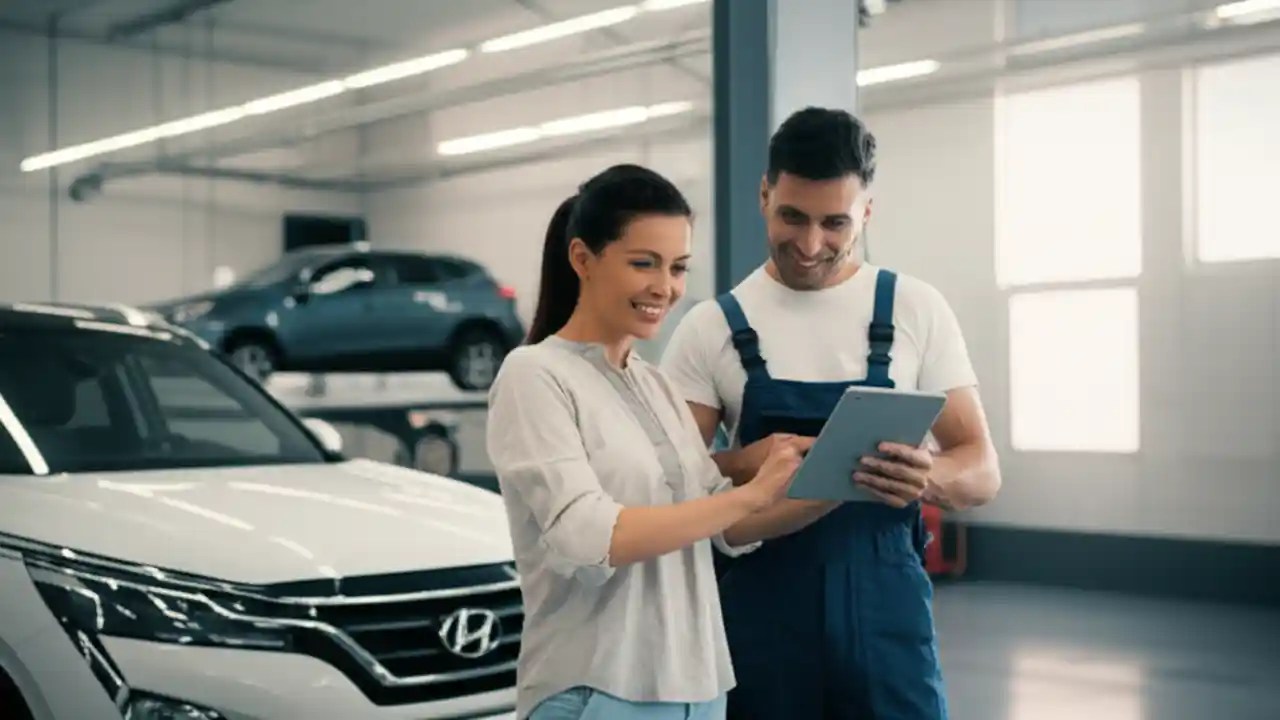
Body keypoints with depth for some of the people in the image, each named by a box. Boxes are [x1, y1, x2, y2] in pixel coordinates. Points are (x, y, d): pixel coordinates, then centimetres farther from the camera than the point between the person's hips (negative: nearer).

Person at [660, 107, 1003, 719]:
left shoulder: (917, 311, 2)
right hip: (759, 606, 0)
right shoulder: (711, 328, 1)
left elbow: (981, 471, 3)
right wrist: (745, 462, -21)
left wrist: (926, 477, -20)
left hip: (884, 602, 0)